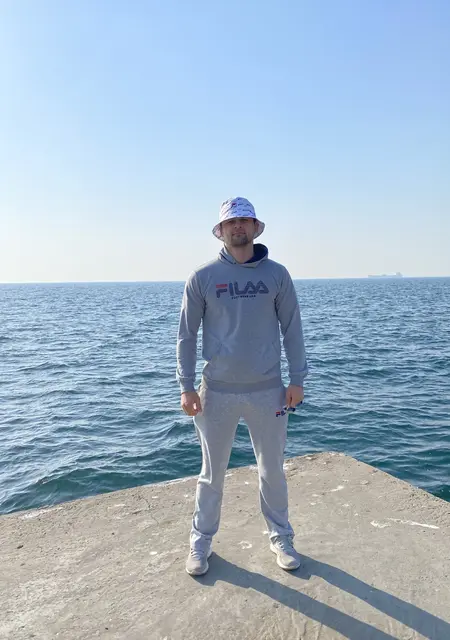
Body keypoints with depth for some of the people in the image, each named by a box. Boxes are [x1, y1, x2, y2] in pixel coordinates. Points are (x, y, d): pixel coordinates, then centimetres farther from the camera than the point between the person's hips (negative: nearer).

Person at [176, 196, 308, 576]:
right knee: (212, 473, 13)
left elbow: (292, 328, 3)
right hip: (217, 393, -1)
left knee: (273, 471, 15)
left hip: (268, 391, 1)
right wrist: (187, 387, -4)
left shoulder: (276, 274, 1)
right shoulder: (202, 278, -2)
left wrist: (297, 380, -1)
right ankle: (201, 542, 33)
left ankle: (281, 538, 35)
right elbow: (187, 334, 0)